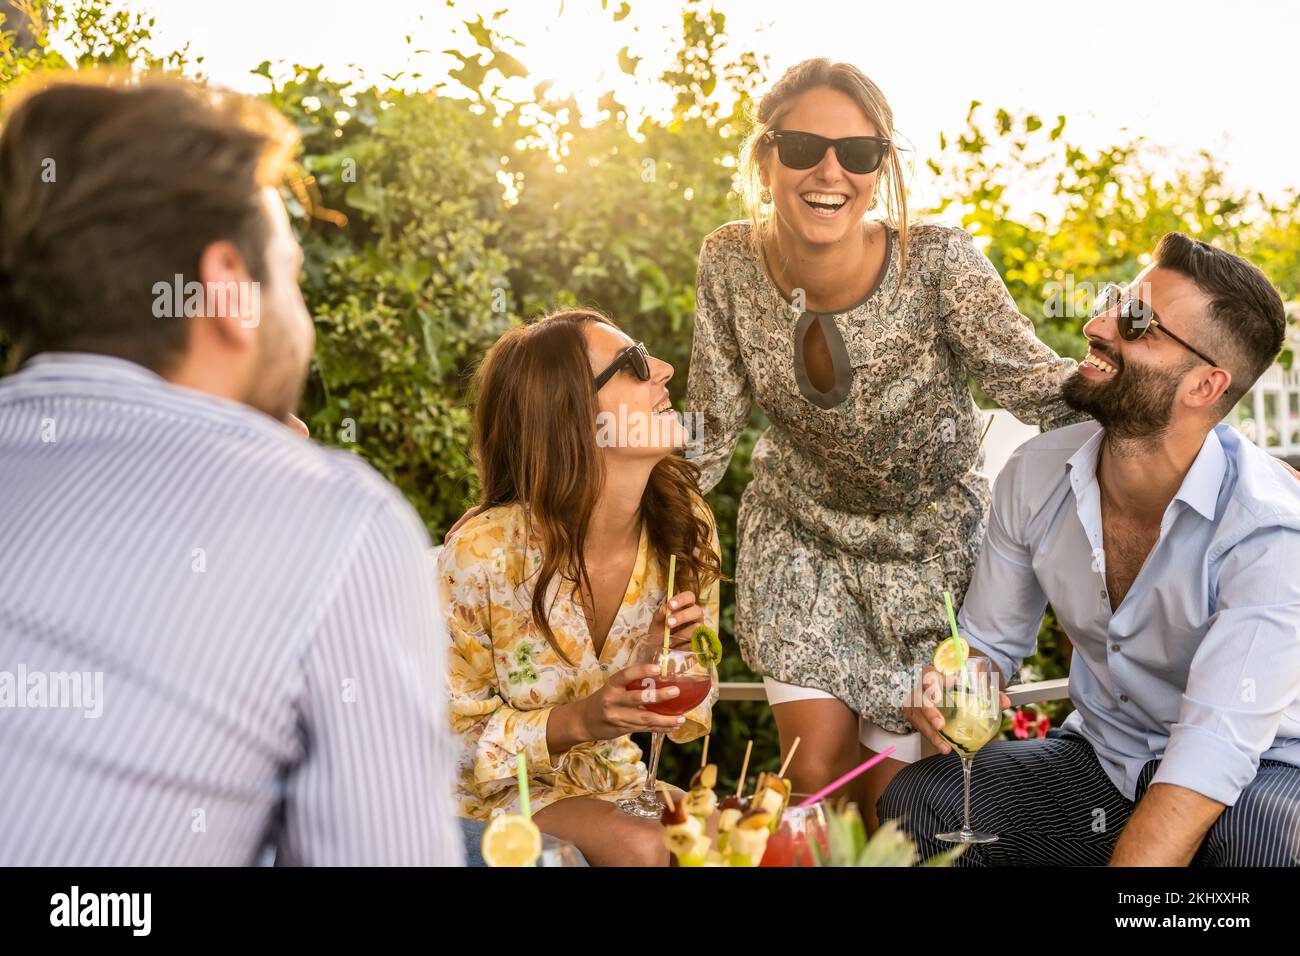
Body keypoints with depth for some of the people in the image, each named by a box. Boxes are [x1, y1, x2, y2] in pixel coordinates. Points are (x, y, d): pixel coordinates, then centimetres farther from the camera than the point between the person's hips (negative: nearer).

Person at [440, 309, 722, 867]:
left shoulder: (687, 529, -9)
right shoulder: (483, 553, -24)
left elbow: (686, 716, 4)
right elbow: (444, 739, -13)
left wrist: (676, 652, -19)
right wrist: (578, 722, -28)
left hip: (615, 785, 4)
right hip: (497, 797, -4)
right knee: (639, 849, -32)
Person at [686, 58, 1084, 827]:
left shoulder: (938, 262, -25)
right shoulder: (731, 263, -17)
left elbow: (1032, 381, -27)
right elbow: (711, 428, -10)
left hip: (929, 539, -1)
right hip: (799, 532, 2)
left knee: (893, 787, 7)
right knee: (815, 770, 0)